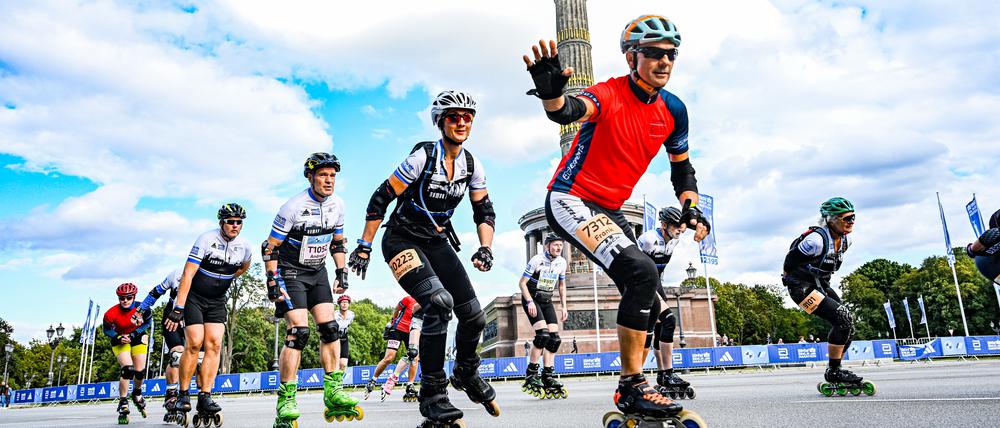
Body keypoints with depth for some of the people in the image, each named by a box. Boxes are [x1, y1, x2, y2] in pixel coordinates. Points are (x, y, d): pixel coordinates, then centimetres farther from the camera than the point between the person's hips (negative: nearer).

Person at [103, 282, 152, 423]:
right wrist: (119, 338, -24)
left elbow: (146, 323, -7)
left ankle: (137, 394, 32)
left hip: (137, 338, 2)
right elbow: (106, 330, -9)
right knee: (127, 369, -22)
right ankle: (123, 405, -8)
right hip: (120, 340, -2)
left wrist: (133, 335, -19)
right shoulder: (111, 314, -26)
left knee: (140, 371, -2)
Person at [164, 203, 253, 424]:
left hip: (217, 301, 4)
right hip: (193, 297, -4)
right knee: (195, 343, -15)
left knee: (214, 344, -8)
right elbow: (187, 274, -22)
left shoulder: (244, 247, -5)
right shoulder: (207, 239, -20)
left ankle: (205, 397, -5)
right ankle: (183, 395, 0)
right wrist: (178, 309, -26)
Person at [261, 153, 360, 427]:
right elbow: (270, 248, -14)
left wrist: (342, 273, 4)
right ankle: (286, 403, -11)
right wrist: (273, 282, -19)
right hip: (290, 272, -6)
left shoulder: (337, 204, -2)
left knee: (330, 329, -5)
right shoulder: (293, 207, -19)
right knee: (299, 331, -17)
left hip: (318, 272, 6)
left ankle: (333, 396, -2)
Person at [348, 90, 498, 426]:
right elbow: (380, 199, -16)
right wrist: (364, 247, -15)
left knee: (474, 317, -1)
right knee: (440, 303, -29)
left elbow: (484, 211, 5)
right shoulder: (422, 157, -18)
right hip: (402, 240, -6)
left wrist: (485, 248, -12)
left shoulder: (472, 166, -1)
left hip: (438, 243, 6)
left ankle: (466, 373, 31)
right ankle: (432, 393, -15)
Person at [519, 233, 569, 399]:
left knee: (554, 338, -4)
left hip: (547, 301, 6)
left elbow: (562, 285, 15)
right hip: (531, 299, -6)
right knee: (543, 334, -22)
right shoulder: (537, 260, -16)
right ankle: (531, 374, -13)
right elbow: (522, 283, -13)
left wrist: (563, 306, 9)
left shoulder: (562, 262, 2)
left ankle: (548, 376, 2)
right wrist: (530, 302, -22)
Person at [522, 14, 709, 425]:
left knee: (648, 306, 6)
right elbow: (571, 111, -38)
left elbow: (681, 167, 15)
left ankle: (630, 393, 21)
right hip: (571, 200, -8)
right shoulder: (609, 94, -16)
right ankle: (632, 387, -15)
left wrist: (691, 208, -1)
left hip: (610, 210, 8)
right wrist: (552, 95, -60)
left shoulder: (673, 109, 4)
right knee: (642, 272, -27)